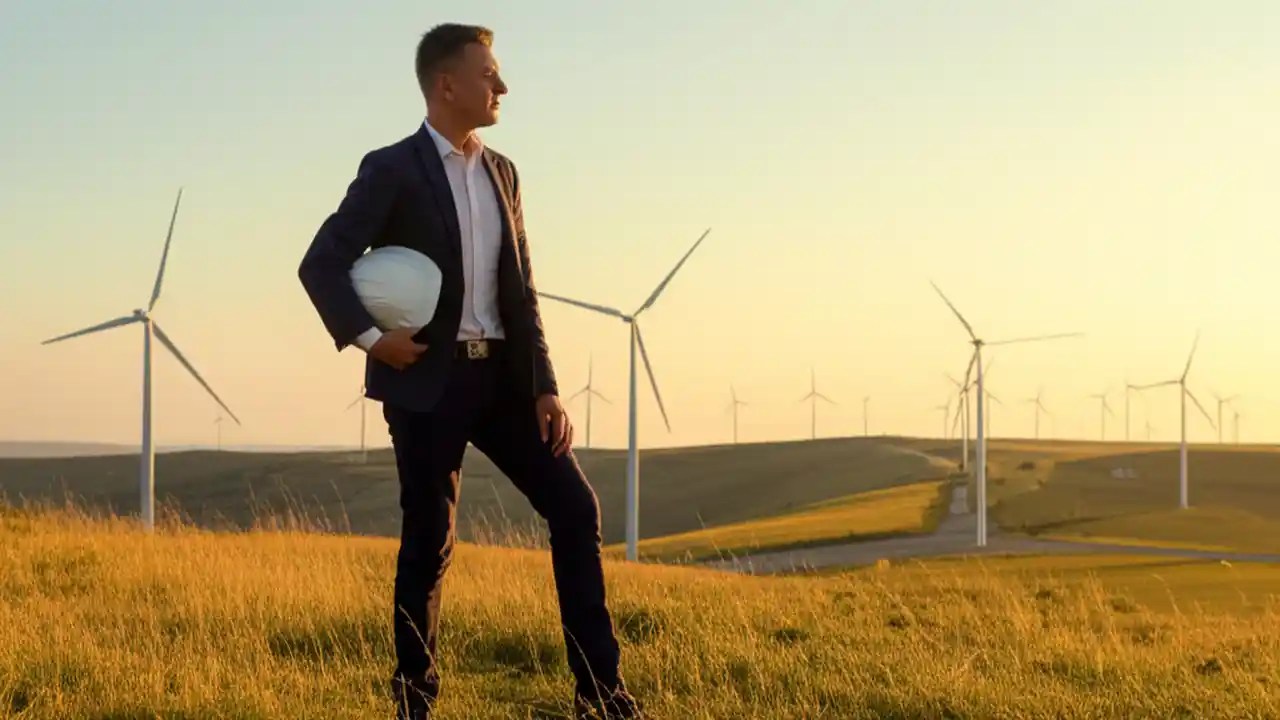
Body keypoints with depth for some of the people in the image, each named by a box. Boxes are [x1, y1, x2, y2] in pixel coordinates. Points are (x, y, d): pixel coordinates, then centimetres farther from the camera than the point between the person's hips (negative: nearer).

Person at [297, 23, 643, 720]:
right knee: (429, 541, 0)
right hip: (427, 381, -6)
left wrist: (545, 388, 4)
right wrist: (369, 336, -19)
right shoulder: (391, 170, -7)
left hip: (501, 377, 6)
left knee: (575, 509, -1)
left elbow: (521, 292, 11)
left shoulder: (501, 172, 12)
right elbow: (321, 265, -10)